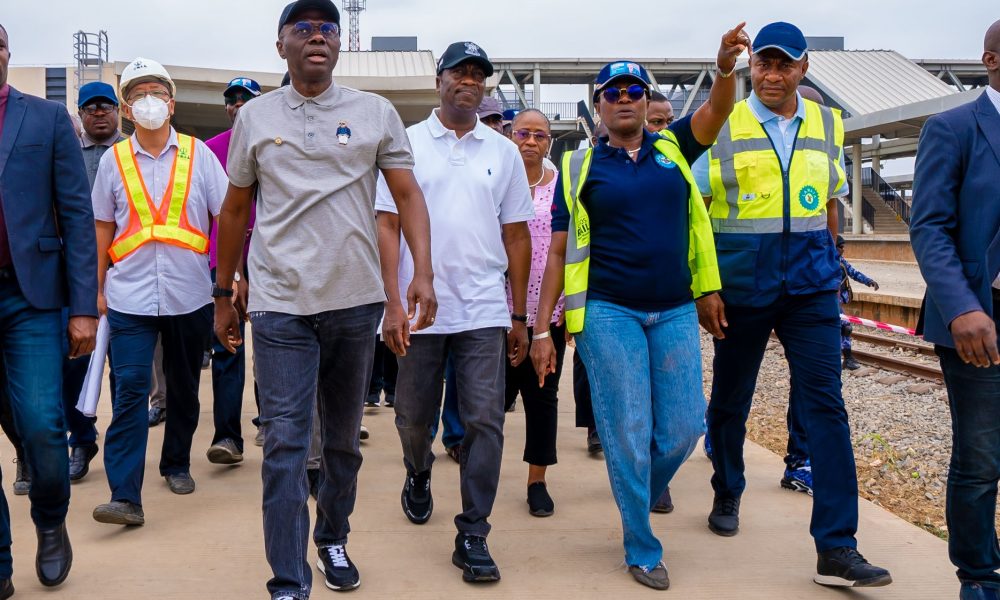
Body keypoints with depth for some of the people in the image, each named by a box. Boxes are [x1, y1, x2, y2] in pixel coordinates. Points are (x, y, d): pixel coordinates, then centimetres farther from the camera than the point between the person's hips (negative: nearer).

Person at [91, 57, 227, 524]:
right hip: (130, 297, -1)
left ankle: (177, 464, 33)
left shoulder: (197, 154, 3)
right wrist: (97, 289, 6)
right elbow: (103, 229, 9)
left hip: (188, 294, 1)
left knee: (184, 388, 13)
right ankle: (125, 496, -11)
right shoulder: (113, 160, 5)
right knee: (130, 390, -9)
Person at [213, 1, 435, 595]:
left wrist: (423, 272, -13)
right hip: (281, 304, -1)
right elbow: (235, 211, 12)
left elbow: (409, 195, 1)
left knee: (344, 439, 15)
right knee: (285, 445, -5)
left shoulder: (376, 113, 3)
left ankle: (334, 540, 36)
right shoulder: (255, 117, 5)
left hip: (356, 300, 1)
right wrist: (224, 294, 14)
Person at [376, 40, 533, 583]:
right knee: (414, 418, 12)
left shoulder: (503, 152, 8)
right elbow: (386, 227, -1)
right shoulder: (407, 144, 2)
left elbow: (516, 236, 10)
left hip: (484, 313, 1)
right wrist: (391, 303, -9)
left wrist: (519, 316, 8)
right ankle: (418, 477, 44)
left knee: (485, 422, -5)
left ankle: (472, 537, 5)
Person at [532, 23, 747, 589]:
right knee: (628, 432, -1)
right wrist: (542, 328, -1)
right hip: (608, 313, -2)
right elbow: (559, 252, 4)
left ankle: (644, 494, 36)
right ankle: (642, 548, 15)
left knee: (685, 427, 5)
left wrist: (726, 68, -32)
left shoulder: (672, 148, 10)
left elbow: (717, 111, -9)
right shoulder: (580, 167, 4)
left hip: (675, 311, 3)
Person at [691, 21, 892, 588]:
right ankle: (728, 495, 38)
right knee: (730, 398, 12)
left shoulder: (827, 124, 7)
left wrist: (824, 265, 14)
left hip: (811, 282, 2)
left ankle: (836, 548, -3)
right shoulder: (721, 126, -3)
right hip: (741, 282, -2)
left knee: (826, 403, -5)